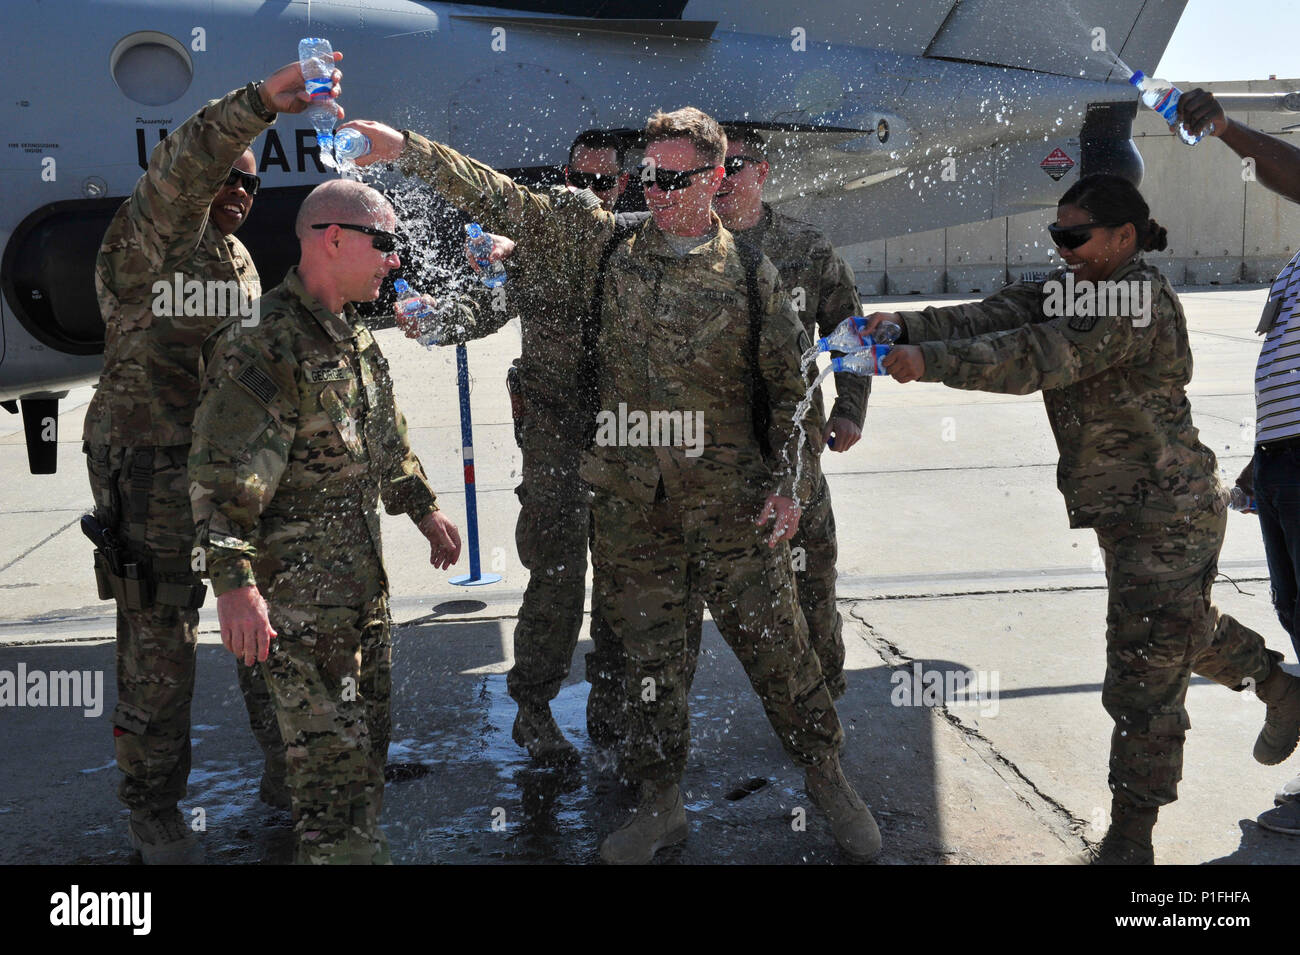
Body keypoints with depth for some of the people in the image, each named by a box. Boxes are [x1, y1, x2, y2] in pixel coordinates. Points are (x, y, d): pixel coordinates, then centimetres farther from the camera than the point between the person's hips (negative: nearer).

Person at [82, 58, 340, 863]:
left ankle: (290, 775, 25)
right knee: (159, 644, 1)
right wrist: (258, 104, -43)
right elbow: (177, 175, -30)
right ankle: (154, 807, 18)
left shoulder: (238, 259, 16)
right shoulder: (141, 246, -9)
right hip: (153, 471, -7)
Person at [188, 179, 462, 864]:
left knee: (369, 731, 19)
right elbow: (223, 478, -24)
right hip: (296, 590, -9)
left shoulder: (355, 338, 12)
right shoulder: (263, 348, -18)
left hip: (363, 573, 9)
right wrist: (234, 582, -30)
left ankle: (359, 841, 35)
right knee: (329, 747, -4)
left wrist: (424, 510, 28)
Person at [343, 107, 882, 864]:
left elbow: (792, 383, 3)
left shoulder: (750, 272, -2)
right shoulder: (610, 245, 4)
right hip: (631, 496, 3)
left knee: (773, 638, 3)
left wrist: (787, 481, -3)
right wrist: (406, 148, -5)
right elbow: (509, 204, 1)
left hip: (729, 498, -2)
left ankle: (827, 774, 26)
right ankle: (662, 803, 27)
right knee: (648, 648, 11)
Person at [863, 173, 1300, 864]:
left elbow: (1038, 358, -31)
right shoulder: (1069, 288, 8)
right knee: (1183, 630, 30)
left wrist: (929, 361, -34)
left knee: (1143, 678, -2)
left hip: (1165, 515, -10)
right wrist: (905, 326, -20)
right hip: (1128, 511, 10)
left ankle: (1128, 844, 10)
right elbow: (989, 319, -5)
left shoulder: (1138, 300, -21)